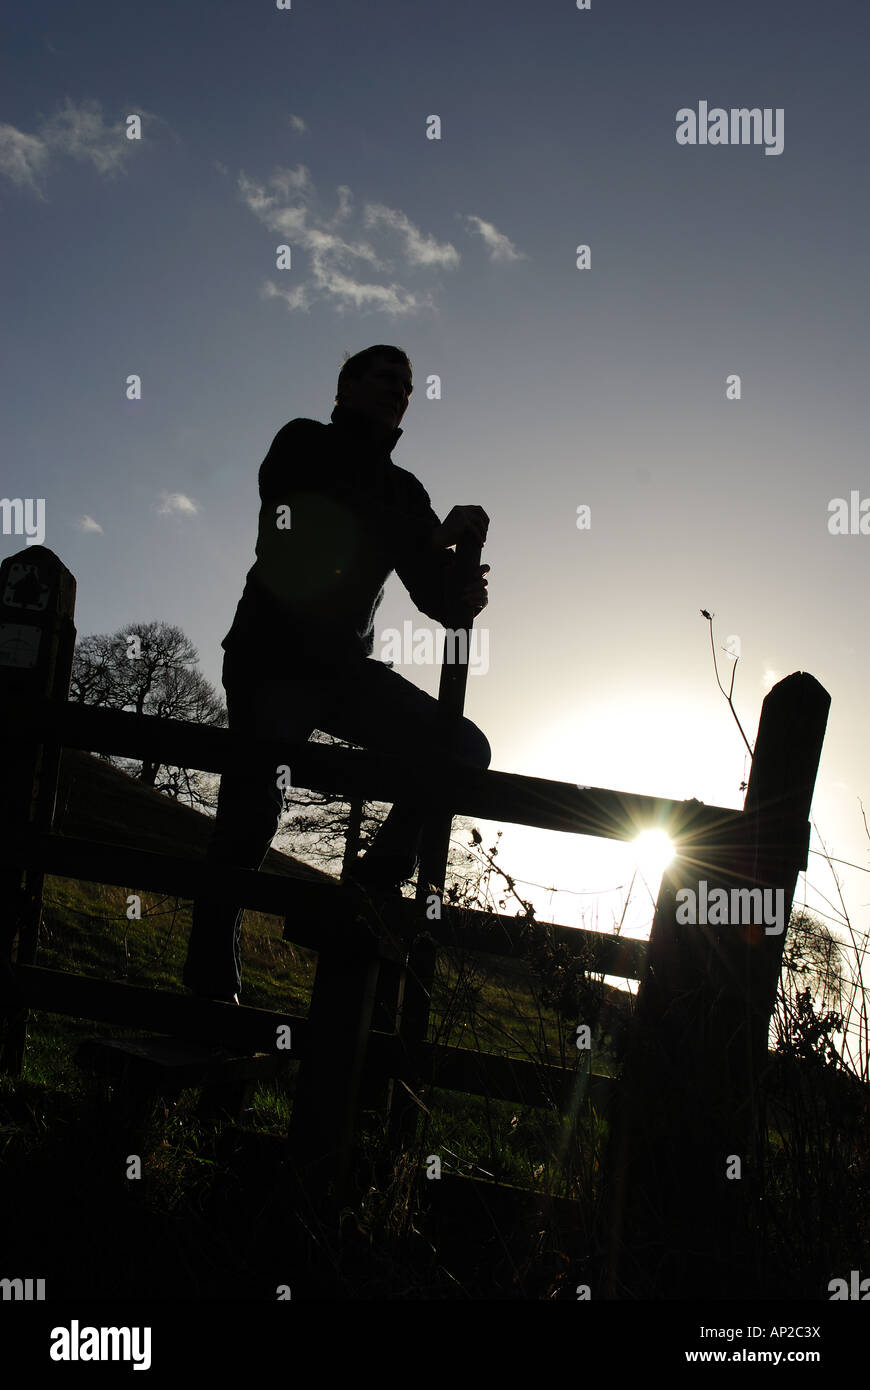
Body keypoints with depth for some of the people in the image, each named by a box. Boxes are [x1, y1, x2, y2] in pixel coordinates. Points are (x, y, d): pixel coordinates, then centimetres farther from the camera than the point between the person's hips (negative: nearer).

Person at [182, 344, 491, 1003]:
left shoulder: (404, 489, 19)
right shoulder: (303, 444, 6)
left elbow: (433, 591, 10)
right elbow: (314, 522, -16)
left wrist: (462, 595, -14)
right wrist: (434, 533, -16)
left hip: (345, 666, 6)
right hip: (273, 655, -5)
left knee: (464, 746, -7)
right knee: (254, 795, -17)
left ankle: (367, 892, -6)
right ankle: (212, 979, -12)